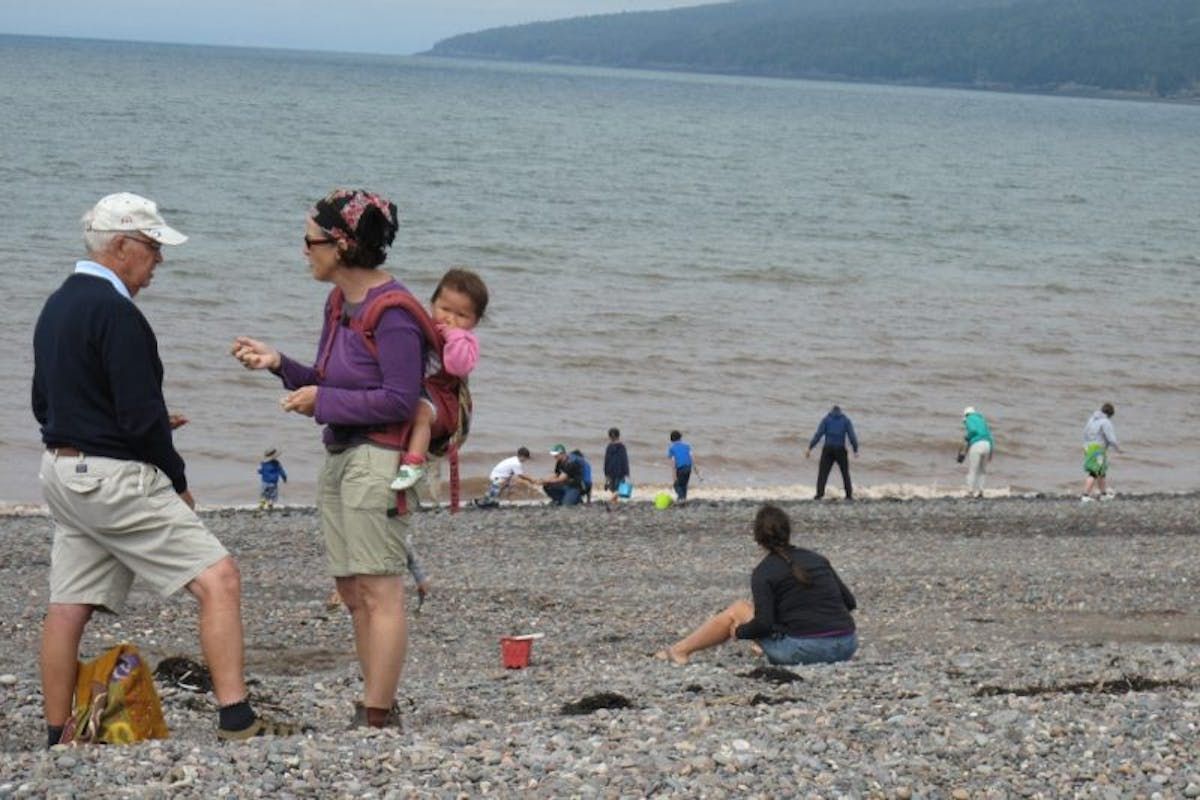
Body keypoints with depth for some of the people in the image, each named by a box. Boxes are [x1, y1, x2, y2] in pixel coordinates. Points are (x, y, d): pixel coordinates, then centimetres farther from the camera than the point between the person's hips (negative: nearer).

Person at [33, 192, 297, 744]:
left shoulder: (57, 306, 13)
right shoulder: (114, 311, -16)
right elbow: (140, 414, -19)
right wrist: (177, 480, -5)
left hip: (60, 469, 10)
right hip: (114, 478, -10)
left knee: (70, 607, 12)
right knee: (218, 578, -10)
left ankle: (58, 739, 16)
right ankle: (236, 720, -16)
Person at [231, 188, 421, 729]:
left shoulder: (392, 311, -16)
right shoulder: (339, 301, 13)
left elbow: (400, 399, -20)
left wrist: (322, 400, -14)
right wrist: (278, 364, 5)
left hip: (379, 459, -10)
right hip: (340, 456, 10)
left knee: (378, 592, -7)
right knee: (352, 591, 12)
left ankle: (377, 718, -5)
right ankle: (379, 708, 18)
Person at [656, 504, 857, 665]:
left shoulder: (764, 572, -1)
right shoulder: (817, 559, 14)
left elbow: (763, 624, -11)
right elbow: (850, 603, 14)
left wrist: (739, 632, 9)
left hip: (805, 651, -5)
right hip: (846, 649, 5)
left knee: (737, 611, 15)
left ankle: (680, 651, 26)